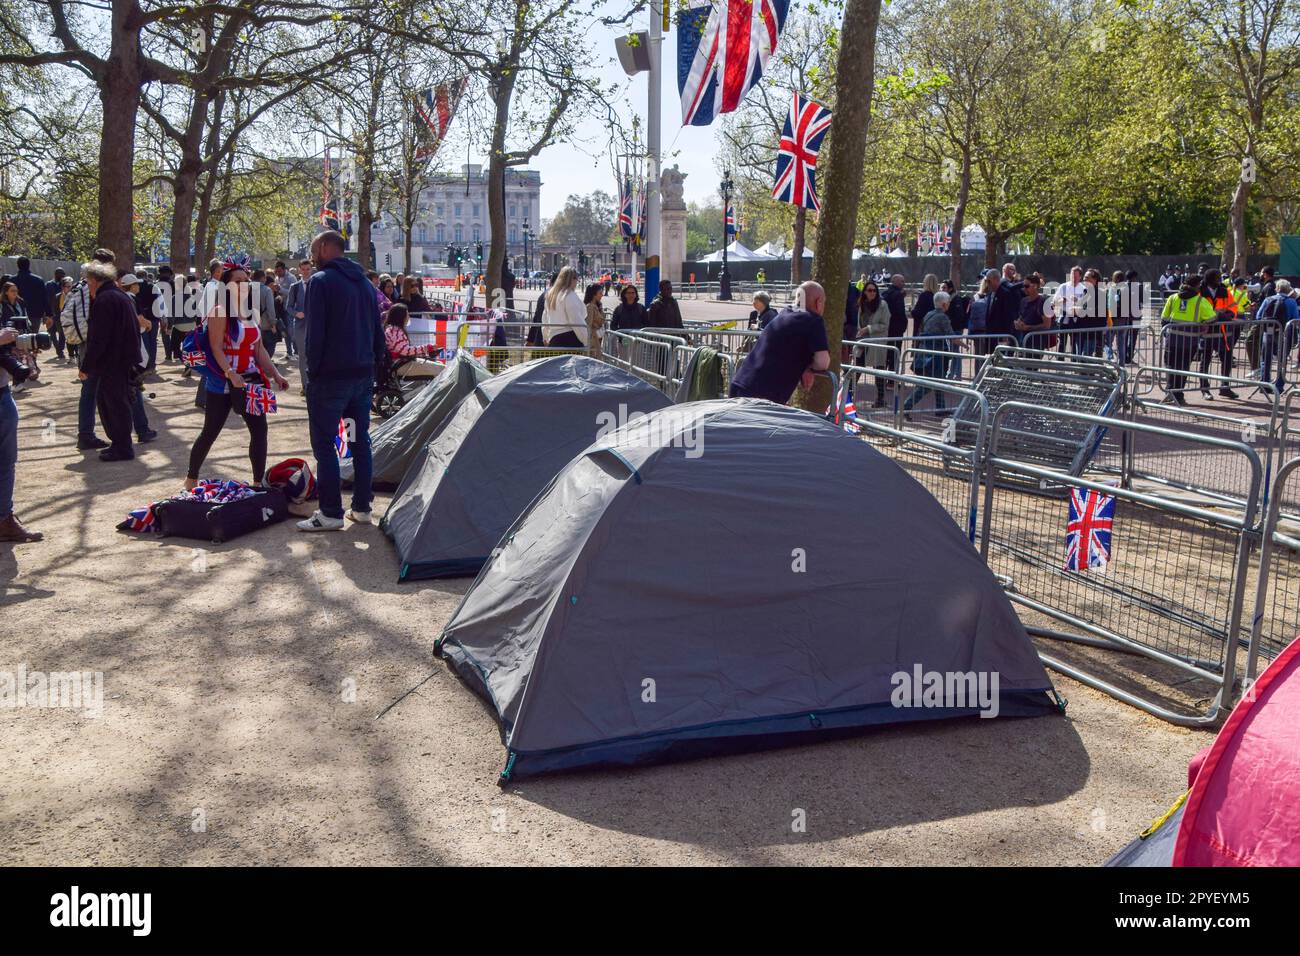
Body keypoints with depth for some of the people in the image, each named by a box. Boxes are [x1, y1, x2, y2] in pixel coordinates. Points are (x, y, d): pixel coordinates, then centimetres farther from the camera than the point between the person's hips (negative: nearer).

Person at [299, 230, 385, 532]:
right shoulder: (365, 282, 14)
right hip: (364, 376, 8)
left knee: (324, 443, -1)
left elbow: (315, 333, -15)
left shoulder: (321, 281, -10)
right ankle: (362, 507, 17)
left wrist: (312, 370, -7)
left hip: (330, 378, -7)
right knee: (360, 439, 12)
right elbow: (378, 332, 16)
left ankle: (331, 513, -1)